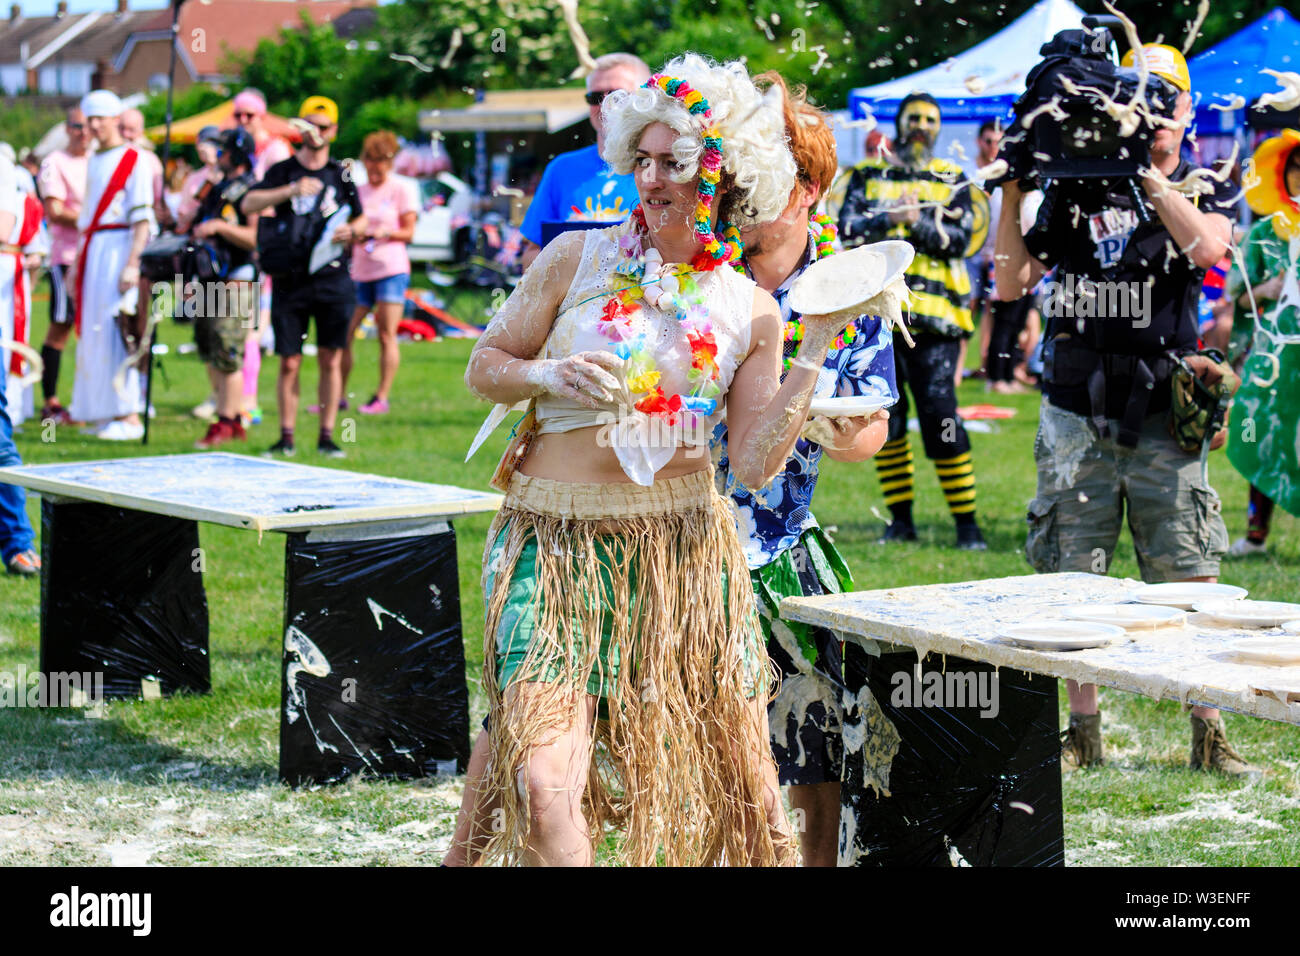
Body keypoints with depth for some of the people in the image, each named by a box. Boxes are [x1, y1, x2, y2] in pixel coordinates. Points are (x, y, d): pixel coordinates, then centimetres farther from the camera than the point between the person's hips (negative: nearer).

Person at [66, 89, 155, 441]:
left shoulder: (133, 161, -7)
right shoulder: (94, 162, 18)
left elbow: (143, 220, -13)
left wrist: (132, 264, -22)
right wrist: (77, 264, 20)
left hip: (118, 249, -8)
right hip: (92, 253, 8)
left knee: (113, 330, -13)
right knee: (91, 331, 7)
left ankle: (129, 415, -12)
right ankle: (103, 413, 13)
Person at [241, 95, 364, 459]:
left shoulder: (342, 174, 10)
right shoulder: (283, 171, 4)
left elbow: (361, 220, 19)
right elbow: (248, 204, -13)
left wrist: (350, 230, -5)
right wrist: (292, 190, -25)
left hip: (332, 278, 1)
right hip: (290, 278, -1)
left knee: (330, 360, 2)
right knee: (289, 362, 0)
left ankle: (326, 436, 7)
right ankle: (286, 436, 6)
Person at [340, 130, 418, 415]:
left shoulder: (402, 189, 3)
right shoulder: (357, 191, 15)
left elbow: (409, 231, 1)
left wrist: (386, 233, -17)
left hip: (391, 269, -4)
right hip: (359, 271, 4)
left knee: (387, 336, -6)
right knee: (343, 335, -2)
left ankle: (381, 397, -2)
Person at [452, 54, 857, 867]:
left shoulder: (751, 311, 5)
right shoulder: (578, 258, 2)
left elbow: (756, 465, 0)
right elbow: (484, 367, 9)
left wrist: (815, 357, -7)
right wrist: (551, 375, -12)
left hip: (684, 551, 2)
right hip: (558, 543, -1)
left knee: (743, 791, 4)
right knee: (545, 787, -16)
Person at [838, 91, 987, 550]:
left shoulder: (951, 179, 12)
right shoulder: (867, 175, 13)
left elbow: (959, 238, -3)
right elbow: (848, 230, -3)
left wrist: (919, 223, -18)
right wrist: (890, 218, -20)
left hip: (933, 316, -2)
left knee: (940, 416, -9)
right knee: (884, 417, 4)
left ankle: (967, 521, -3)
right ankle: (900, 518, 15)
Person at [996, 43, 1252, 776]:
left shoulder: (1207, 189, 7)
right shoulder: (1078, 190, 9)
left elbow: (1208, 247, -16)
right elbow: (1012, 283, 5)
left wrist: (1147, 172, -17)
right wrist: (1012, 195, -6)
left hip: (1162, 412, -1)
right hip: (1078, 411, 1)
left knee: (1192, 578, -3)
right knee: (1073, 576, 3)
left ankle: (1209, 732, 4)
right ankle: (1084, 730, 13)